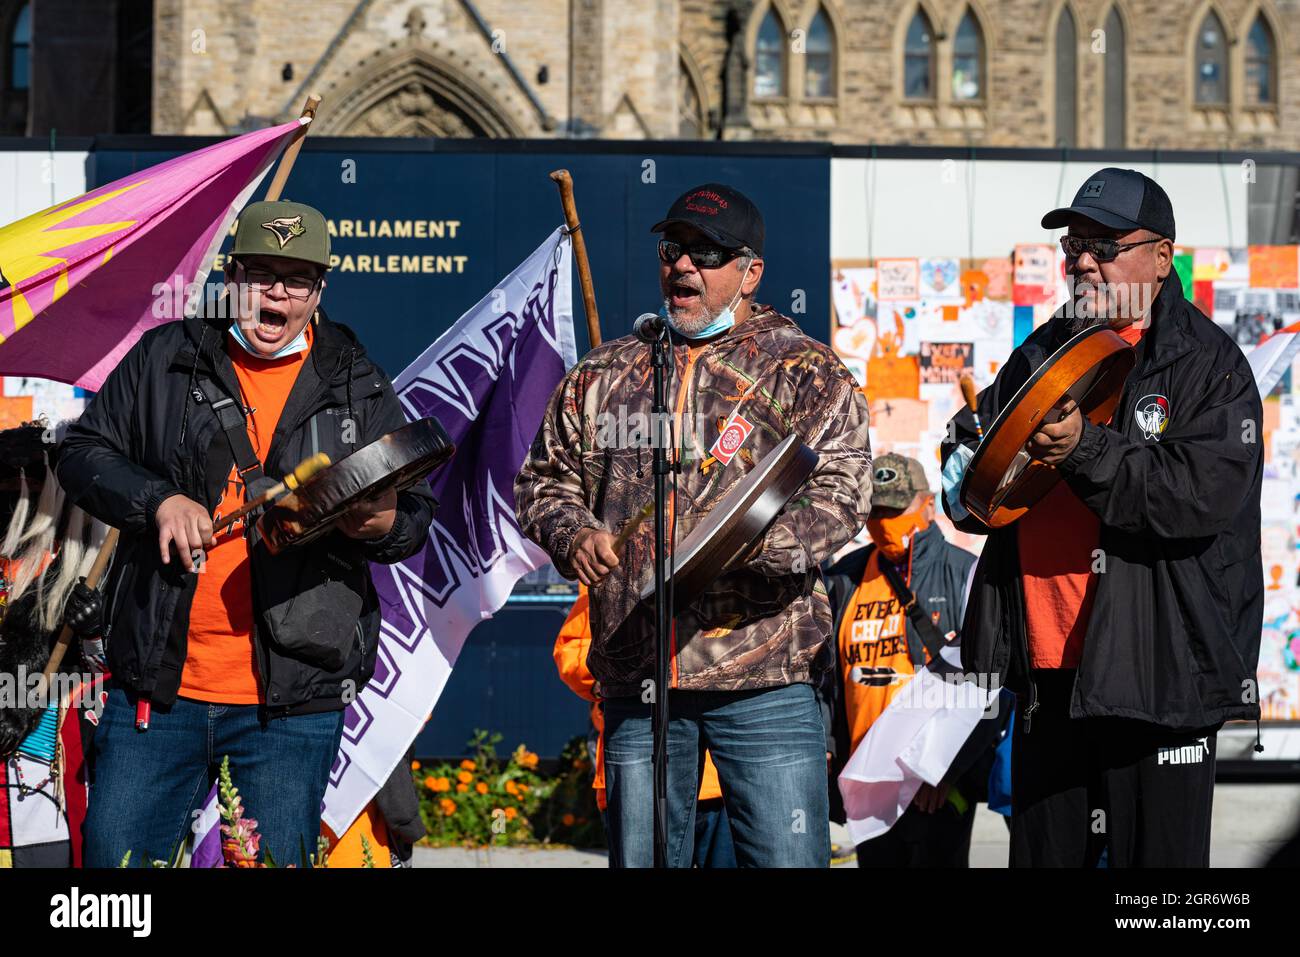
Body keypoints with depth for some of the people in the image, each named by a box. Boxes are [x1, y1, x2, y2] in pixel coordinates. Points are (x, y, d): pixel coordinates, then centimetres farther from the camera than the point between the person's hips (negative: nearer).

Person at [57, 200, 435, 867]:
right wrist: (159, 499, -10)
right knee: (113, 858, 4)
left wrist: (380, 523, -15)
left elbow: (416, 515, 9)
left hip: (293, 703, -1)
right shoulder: (164, 359, 9)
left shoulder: (359, 389, 8)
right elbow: (84, 454, 8)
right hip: (156, 686, 1)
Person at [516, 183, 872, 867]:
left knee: (786, 859, -4)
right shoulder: (603, 375, 15)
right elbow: (544, 479, 21)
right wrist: (572, 533, -1)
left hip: (764, 681, -4)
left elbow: (841, 491, -10)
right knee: (640, 858, 10)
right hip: (634, 679, 4)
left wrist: (750, 542, -27)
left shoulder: (803, 370, 1)